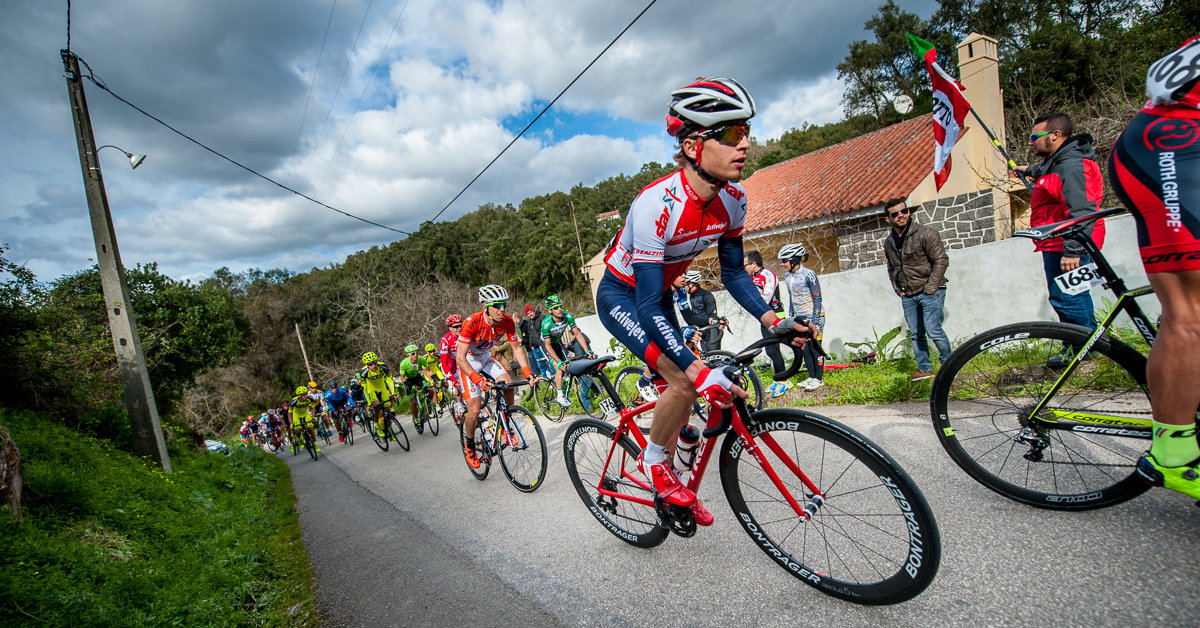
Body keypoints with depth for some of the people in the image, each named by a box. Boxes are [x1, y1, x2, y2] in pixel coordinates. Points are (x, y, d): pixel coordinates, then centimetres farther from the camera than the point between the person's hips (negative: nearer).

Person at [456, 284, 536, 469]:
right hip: (468, 362, -4)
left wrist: (528, 373, -18)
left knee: (508, 385, -21)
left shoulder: (507, 322, -18)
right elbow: (460, 357, -34)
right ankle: (469, 446, 16)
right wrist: (479, 380, -47)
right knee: (475, 410, -11)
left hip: (486, 358, 4)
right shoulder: (472, 322, -32)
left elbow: (516, 348, -6)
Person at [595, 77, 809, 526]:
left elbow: (733, 273, -1)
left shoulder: (732, 199, -13)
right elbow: (648, 307, -36)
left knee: (683, 389, 7)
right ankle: (653, 462, 6)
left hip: (658, 294, 7)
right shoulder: (657, 205, -35)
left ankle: (665, 479, 29)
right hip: (621, 296, -7)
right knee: (684, 380, -22)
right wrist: (700, 371, -43)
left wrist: (774, 322, -14)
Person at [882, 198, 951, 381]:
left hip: (930, 292, -6)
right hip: (908, 296, 6)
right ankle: (924, 368, 19)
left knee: (933, 331, -10)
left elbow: (941, 261, -11)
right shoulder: (888, 242, 8)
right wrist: (897, 289, 9)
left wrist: (930, 288, -14)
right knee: (916, 335, 8)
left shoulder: (925, 234, -10)